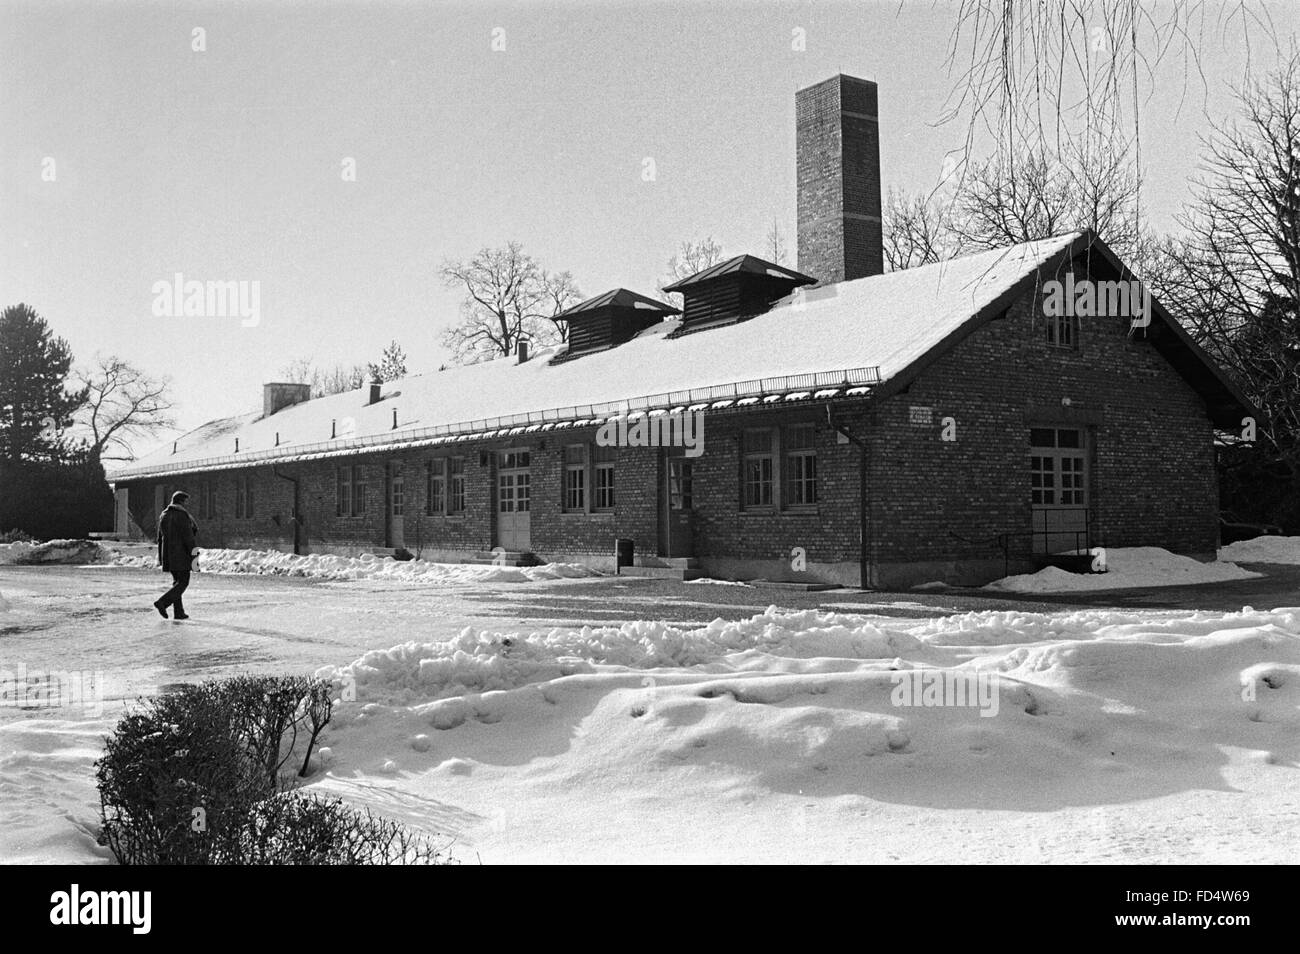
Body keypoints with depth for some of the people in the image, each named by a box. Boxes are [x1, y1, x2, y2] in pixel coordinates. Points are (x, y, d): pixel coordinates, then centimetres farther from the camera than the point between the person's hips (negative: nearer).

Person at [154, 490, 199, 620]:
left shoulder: (163, 516, 10)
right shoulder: (183, 515, -12)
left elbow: (160, 538, 14)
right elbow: (188, 537, -16)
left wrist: (161, 557, 18)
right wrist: (193, 555, -12)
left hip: (168, 554, 8)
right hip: (181, 554, -8)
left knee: (177, 581, 13)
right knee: (183, 582, -3)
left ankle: (179, 612, 10)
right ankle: (162, 602, -19)